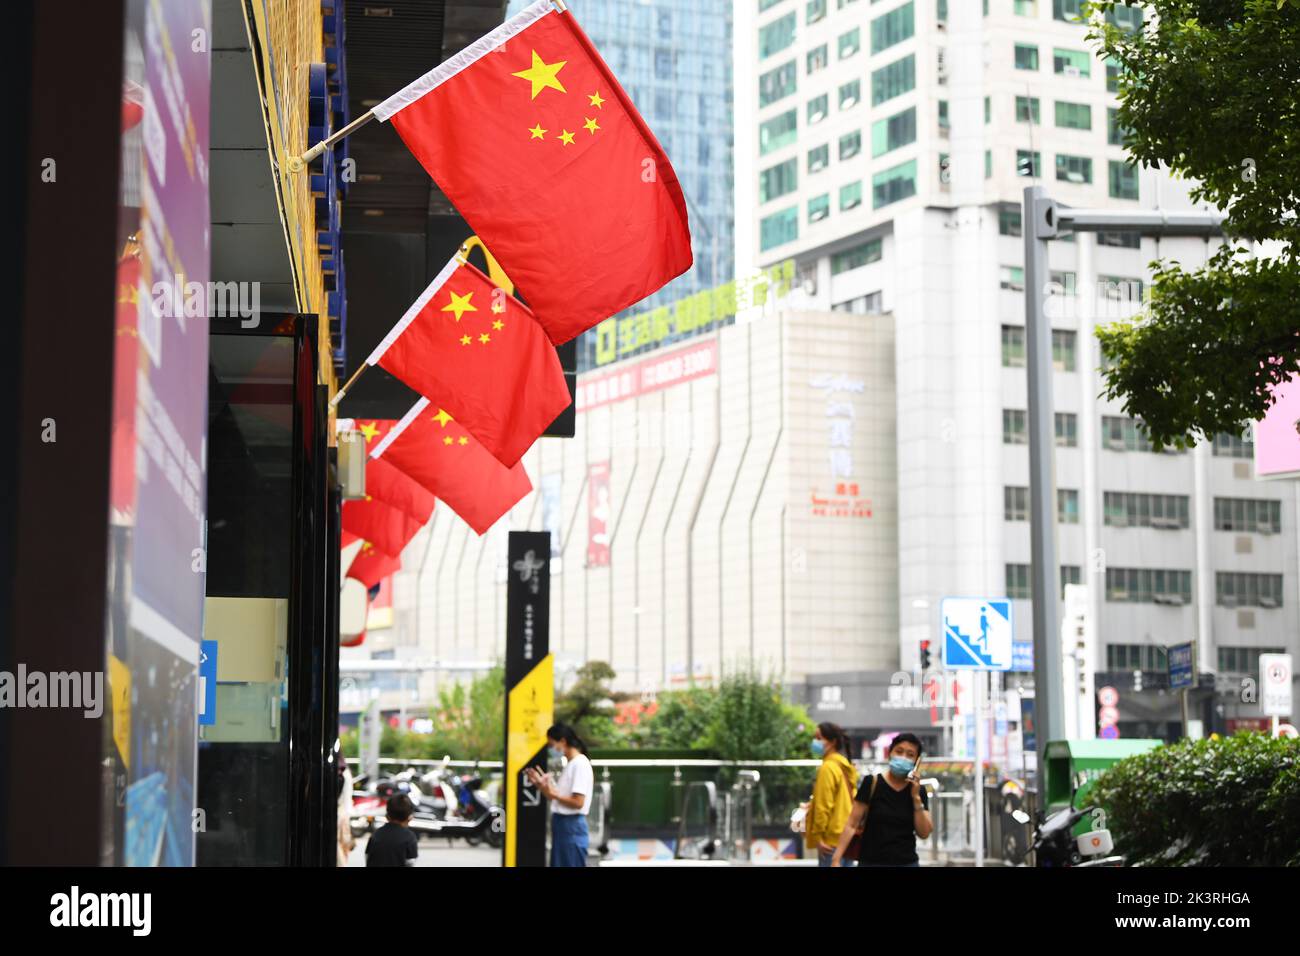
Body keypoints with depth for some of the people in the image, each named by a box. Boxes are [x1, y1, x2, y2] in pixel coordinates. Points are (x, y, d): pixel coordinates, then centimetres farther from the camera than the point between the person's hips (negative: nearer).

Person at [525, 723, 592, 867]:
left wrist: (553, 794, -14)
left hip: (572, 827, -10)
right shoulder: (569, 765, 16)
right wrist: (543, 786, 6)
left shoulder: (580, 764, -14)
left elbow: (578, 802, -20)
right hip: (561, 825, 10)